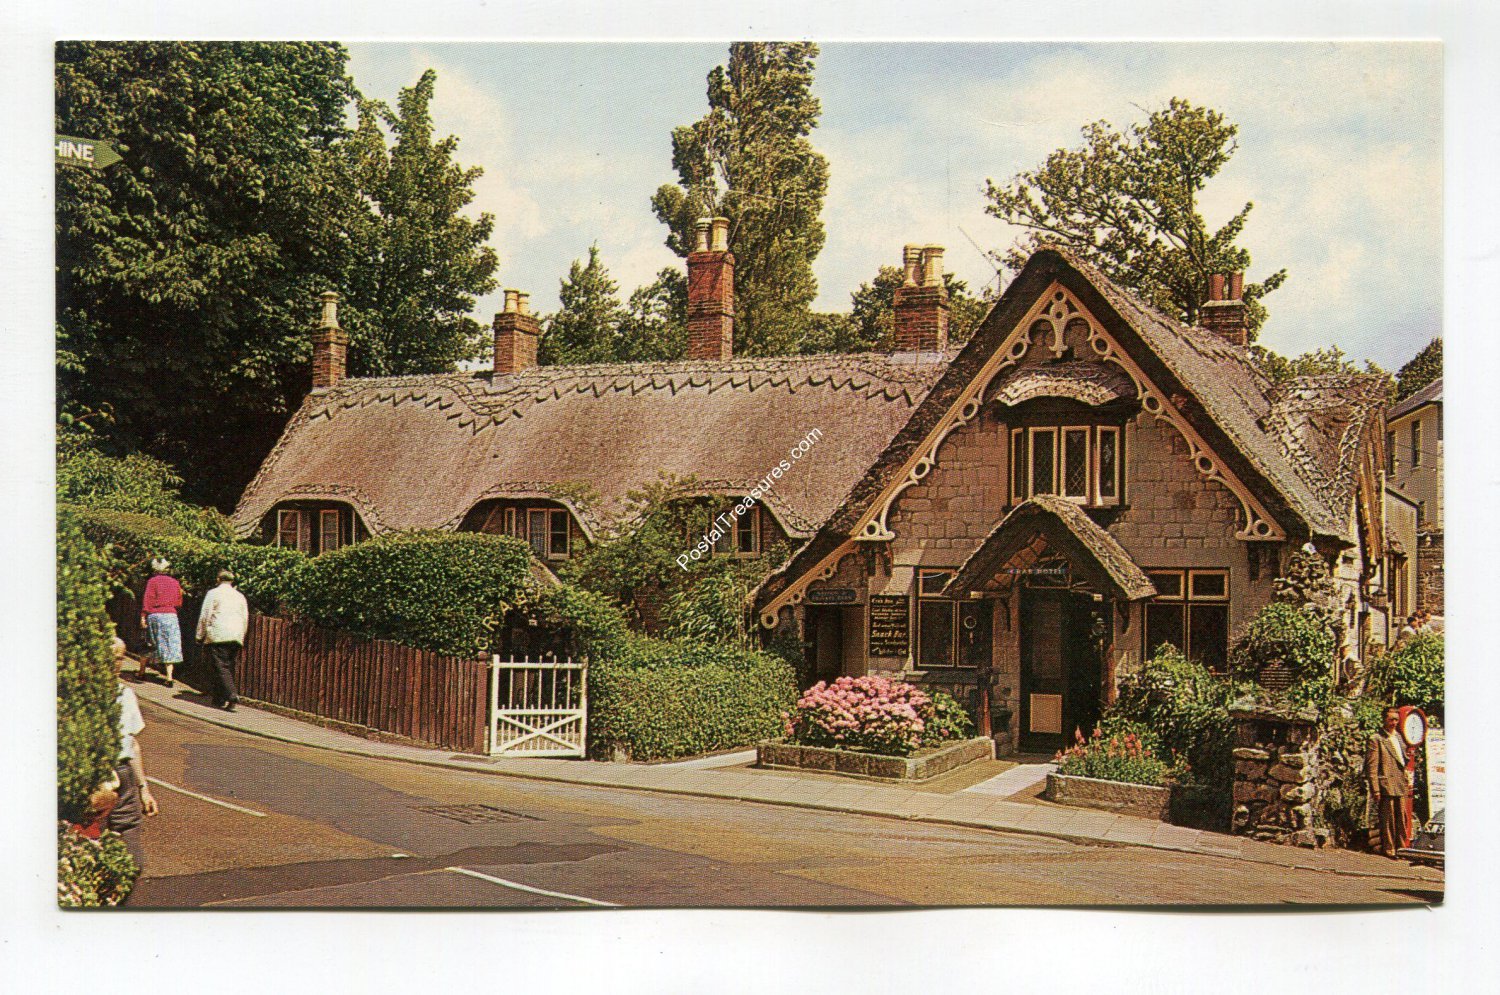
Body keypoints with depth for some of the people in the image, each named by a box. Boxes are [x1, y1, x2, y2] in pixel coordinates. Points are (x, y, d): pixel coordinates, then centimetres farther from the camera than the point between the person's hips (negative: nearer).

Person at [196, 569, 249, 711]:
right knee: (228, 667, 10)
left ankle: (231, 695, -25)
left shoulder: (213, 594, 1)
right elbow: (245, 619, 18)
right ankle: (220, 699, 11)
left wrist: (200, 637, 4)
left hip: (217, 636, -5)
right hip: (236, 637, 5)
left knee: (220, 668, -7)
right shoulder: (240, 596, 16)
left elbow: (205, 616, -2)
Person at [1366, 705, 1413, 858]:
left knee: (1401, 819, 9)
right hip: (1386, 785, -7)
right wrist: (1375, 789, -14)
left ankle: (1401, 847, 18)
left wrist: (1408, 782, 16)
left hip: (1401, 786, 7)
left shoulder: (1399, 738, 18)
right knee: (1387, 820, -3)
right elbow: (1371, 767, -9)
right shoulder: (1376, 740, -5)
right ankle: (1388, 849, 5)